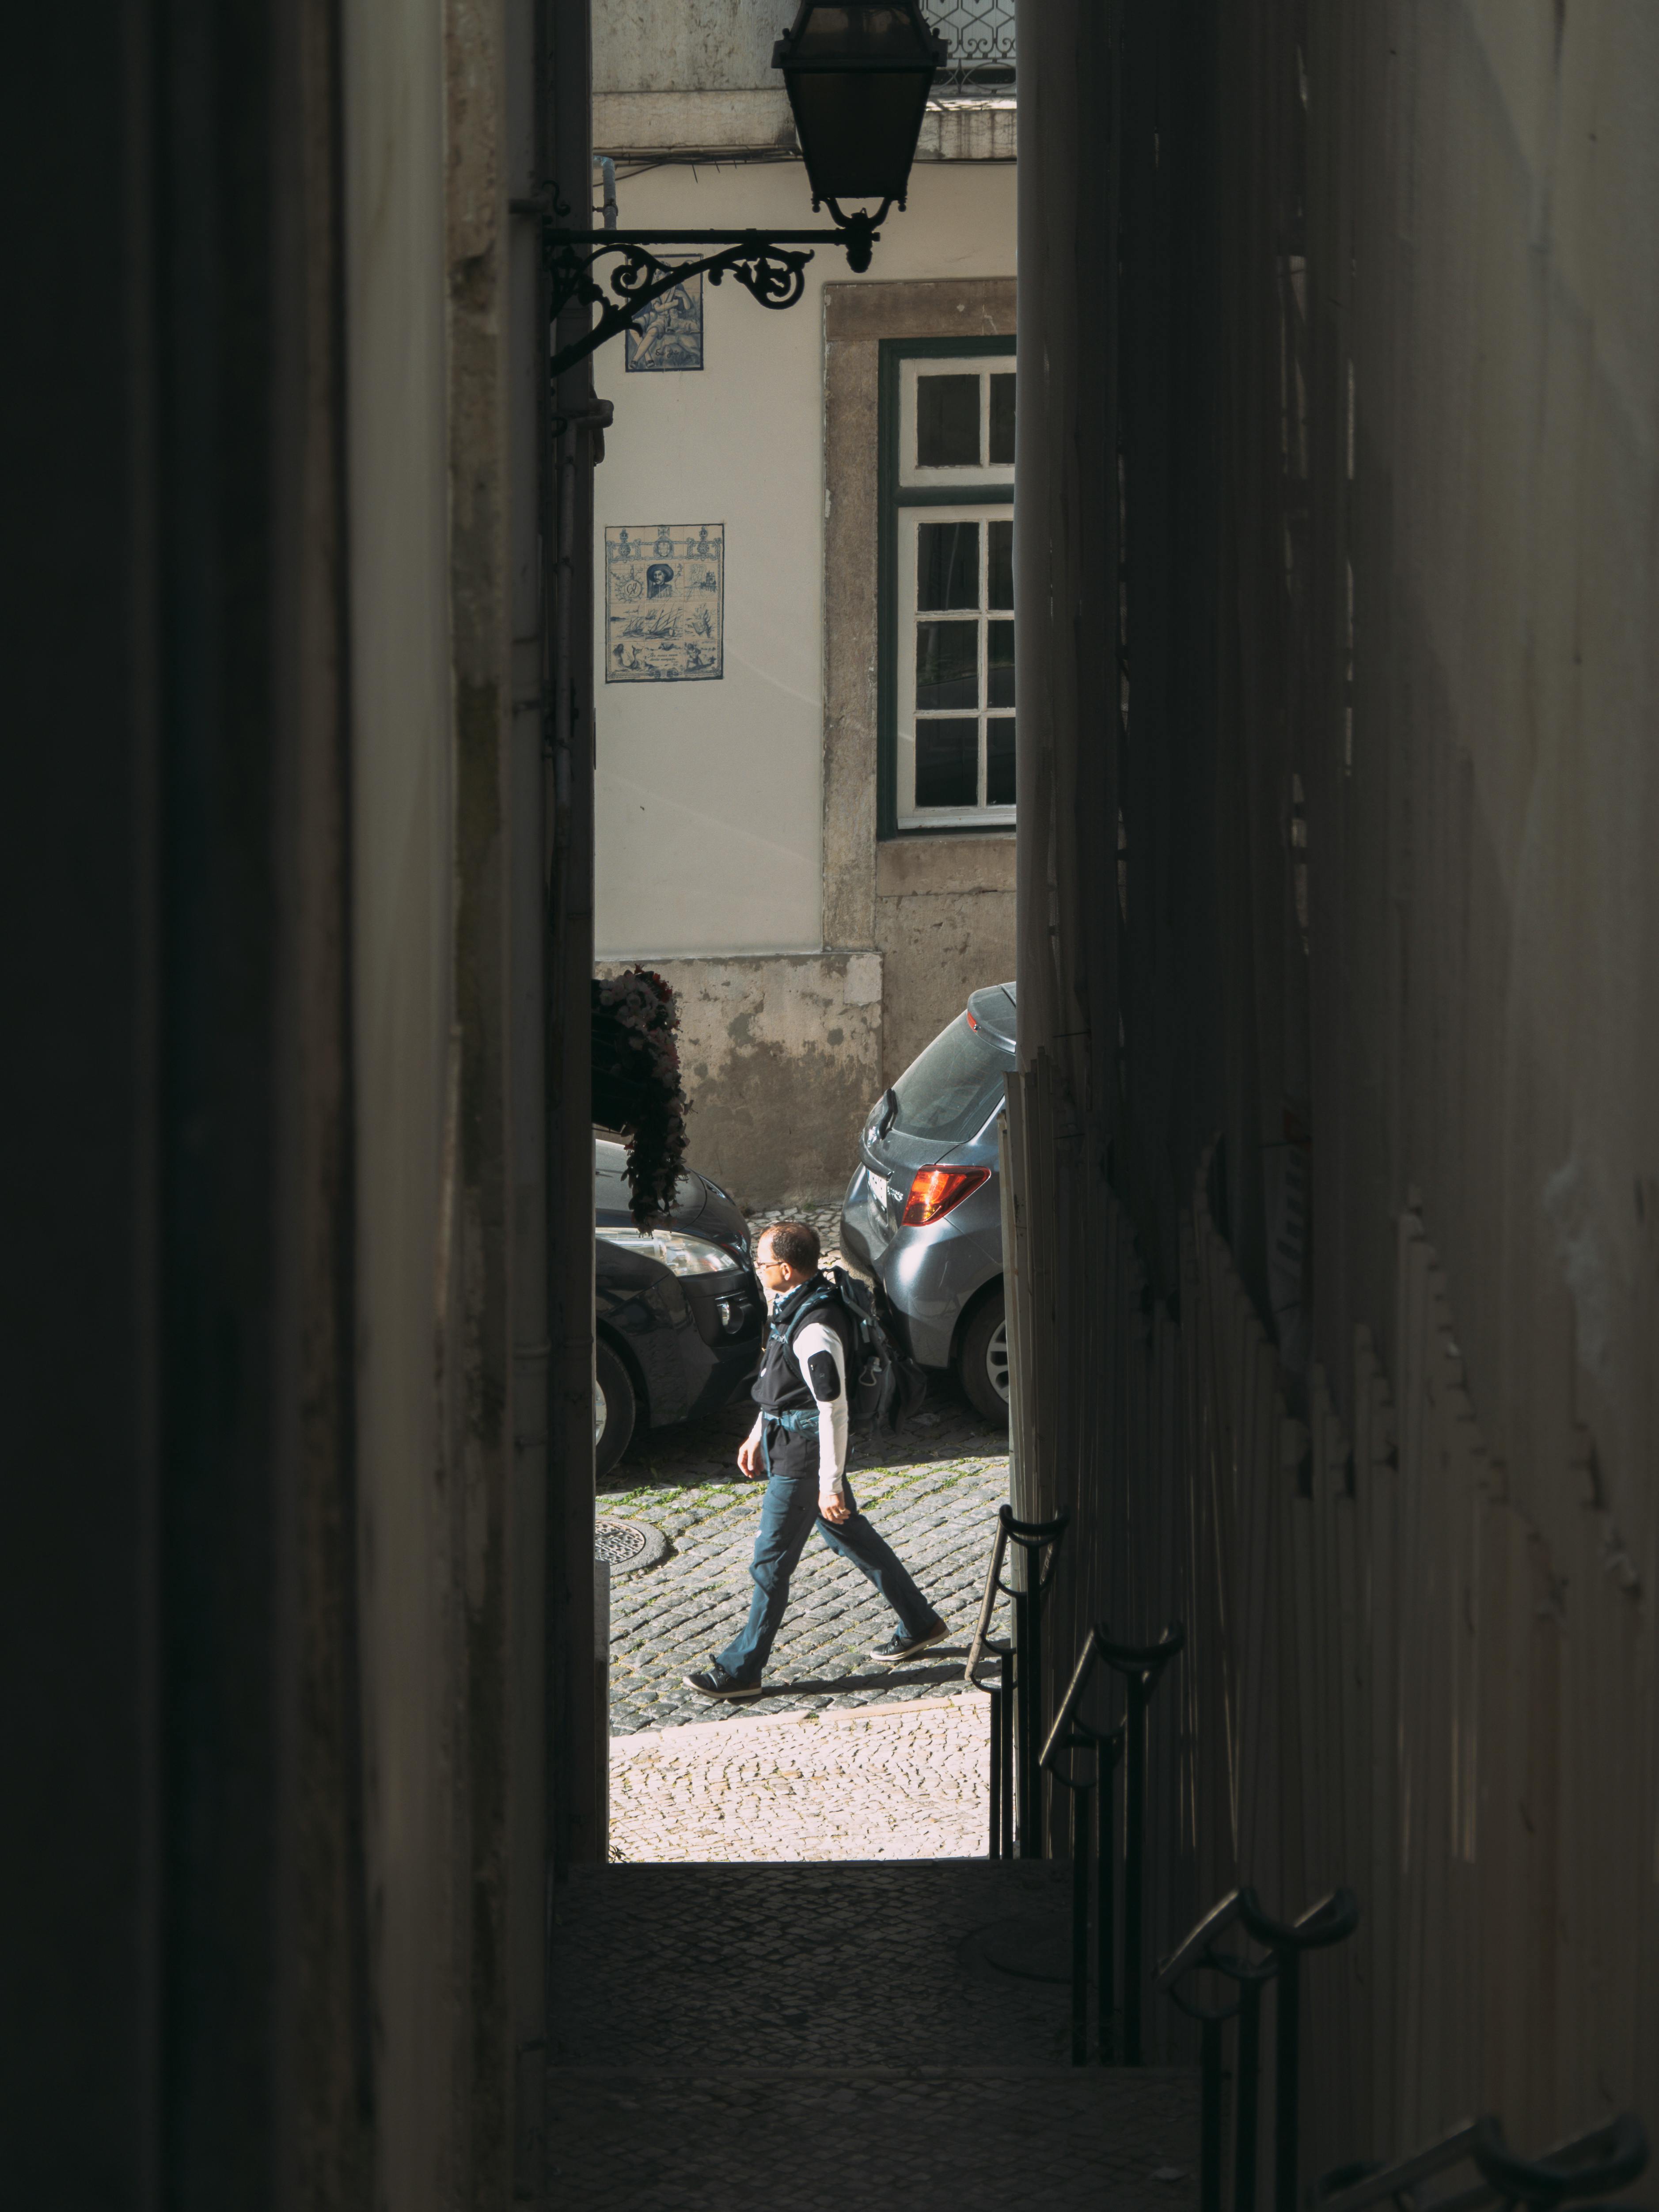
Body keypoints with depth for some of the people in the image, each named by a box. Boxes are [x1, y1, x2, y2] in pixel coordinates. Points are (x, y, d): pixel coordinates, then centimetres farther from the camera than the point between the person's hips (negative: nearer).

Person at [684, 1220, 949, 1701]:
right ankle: (920, 1624, 34)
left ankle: (741, 1670, 10)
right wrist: (757, 1436, 23)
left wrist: (831, 1485, -22)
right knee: (851, 1538, 22)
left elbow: (833, 1411, -26)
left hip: (802, 1460, -10)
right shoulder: (795, 1306, 3)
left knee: (770, 1563, 0)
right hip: (787, 1443, 10)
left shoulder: (816, 1331, -29)